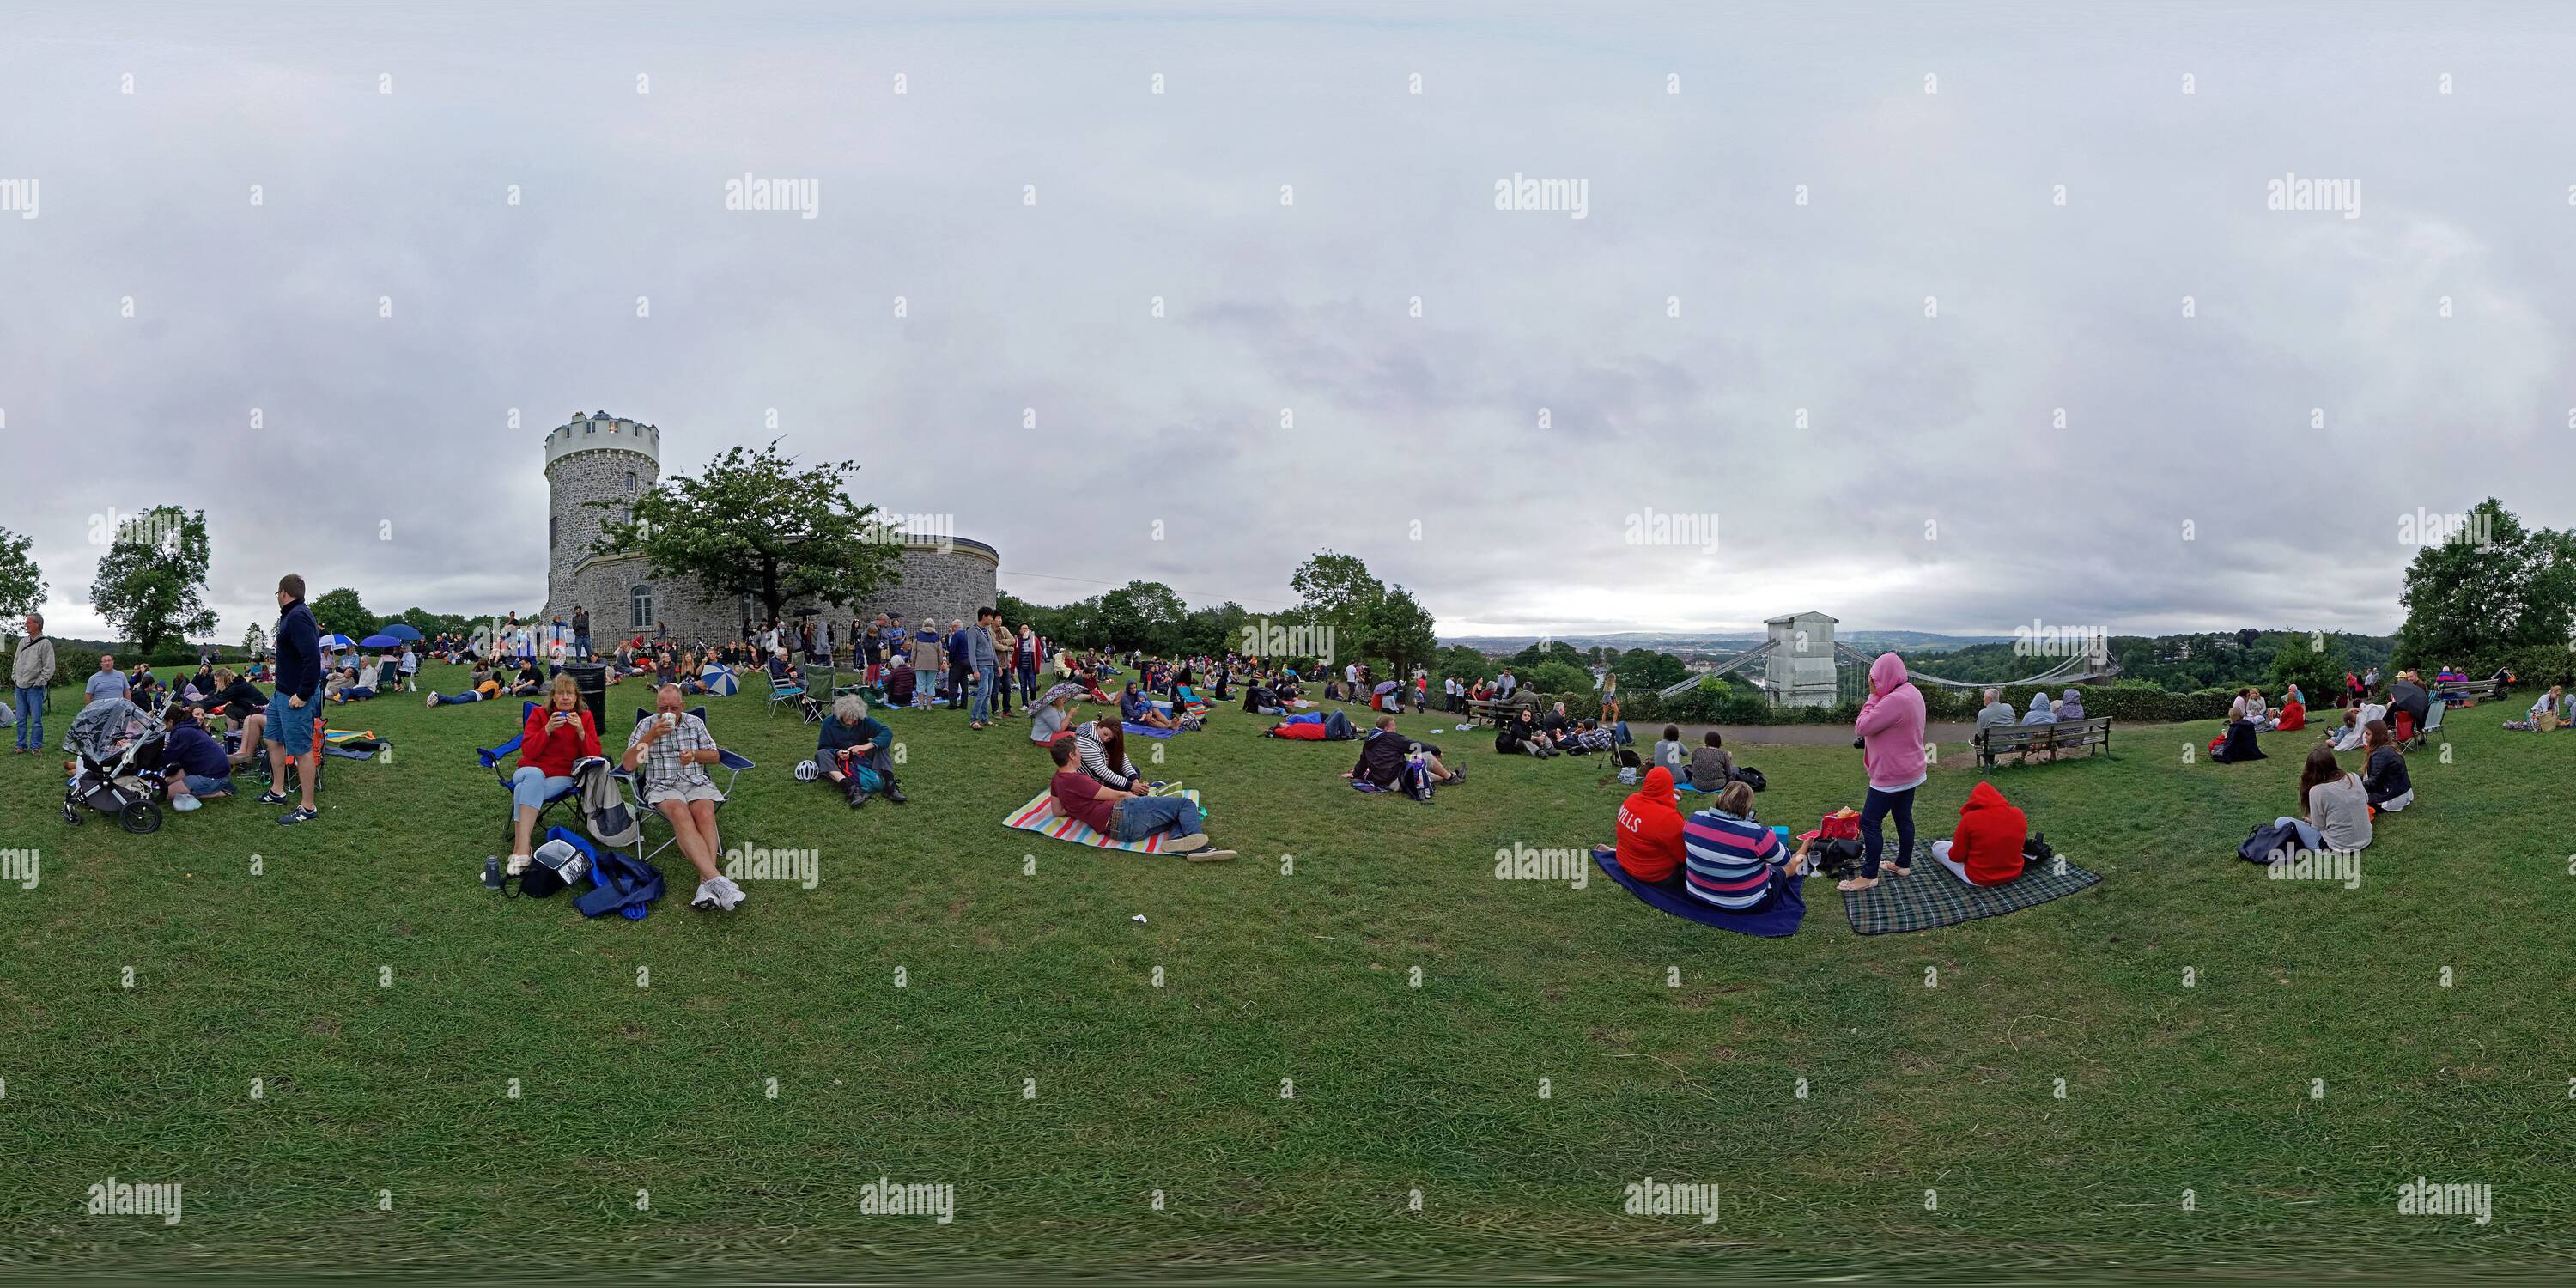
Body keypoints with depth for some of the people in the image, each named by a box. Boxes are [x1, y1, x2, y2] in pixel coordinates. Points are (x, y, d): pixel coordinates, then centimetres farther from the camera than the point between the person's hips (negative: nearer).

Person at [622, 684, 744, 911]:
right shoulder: (646, 725, 7)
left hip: (697, 782, 2)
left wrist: (695, 755, -5)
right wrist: (652, 735, -11)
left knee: (705, 813, -33)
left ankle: (706, 882, -47)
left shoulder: (695, 723, 14)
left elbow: (715, 756, 17)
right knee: (681, 814, -36)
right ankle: (717, 879, -50)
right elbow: (629, 765, -2)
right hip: (662, 786, -2)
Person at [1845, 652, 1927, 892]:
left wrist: (1873, 696, -17)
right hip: (1910, 771, 10)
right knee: (1904, 817, 20)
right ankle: (1904, 864, 31)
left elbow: (1861, 728, -23)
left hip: (1892, 776, -10)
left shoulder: (1893, 701, -28)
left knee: (1869, 822, -4)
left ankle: (1869, 876, 0)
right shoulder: (1913, 693, 6)